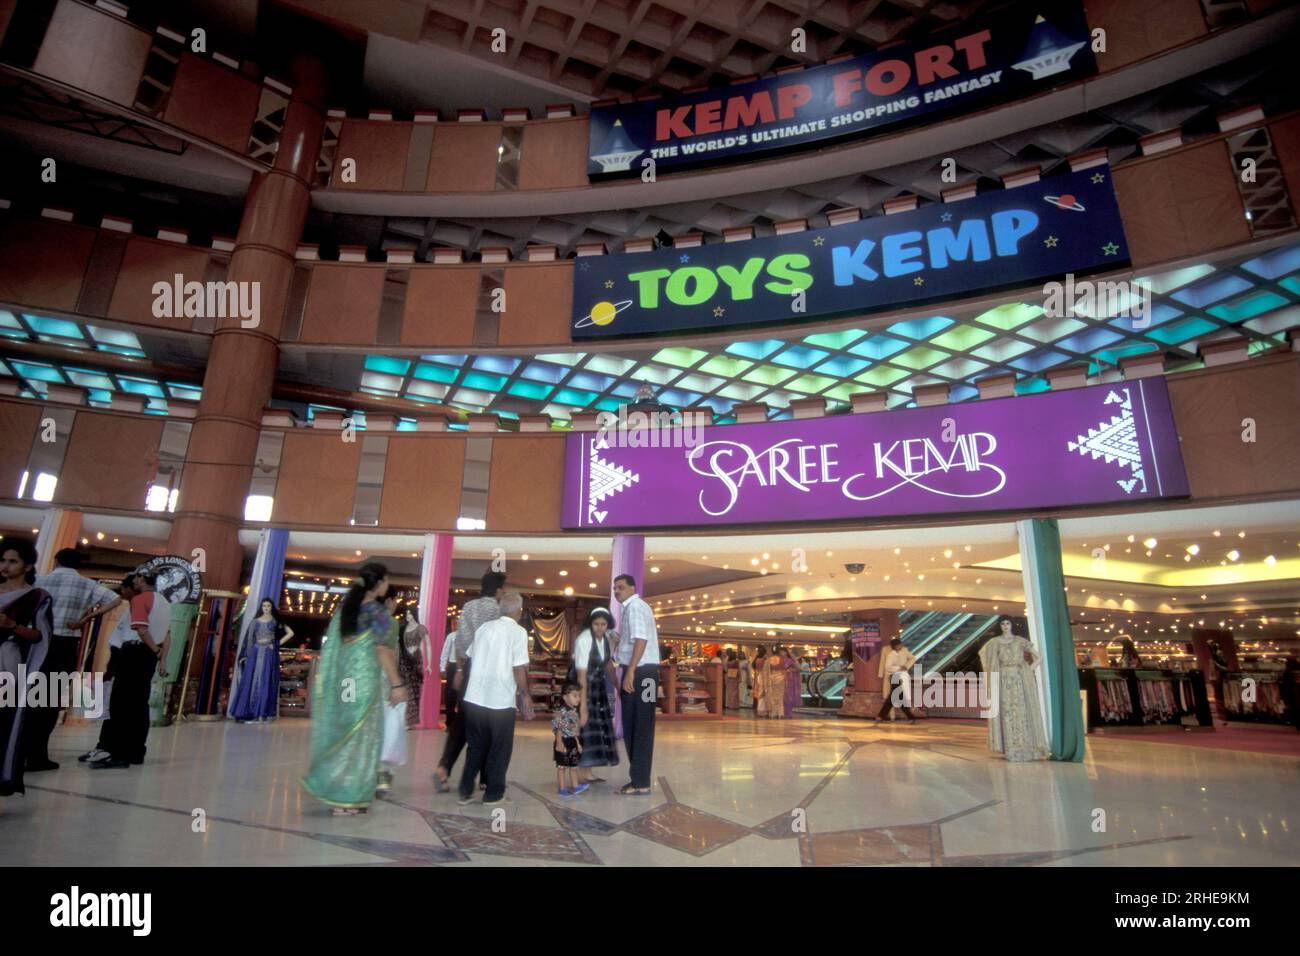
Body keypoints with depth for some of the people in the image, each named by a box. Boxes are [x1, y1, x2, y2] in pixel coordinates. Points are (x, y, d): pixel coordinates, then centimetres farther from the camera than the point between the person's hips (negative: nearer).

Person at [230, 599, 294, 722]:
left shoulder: (276, 621, 5)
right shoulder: (255, 621, 10)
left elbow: (290, 633, 4)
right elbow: (250, 638, 7)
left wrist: (278, 643, -3)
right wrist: (247, 655, -1)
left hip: (269, 654, -2)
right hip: (256, 653, 2)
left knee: (266, 682, -6)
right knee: (251, 681, -2)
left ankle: (263, 712, -6)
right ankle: (250, 712, 0)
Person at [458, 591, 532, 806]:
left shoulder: (484, 627, 8)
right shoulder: (518, 632, -9)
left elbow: (468, 657, 15)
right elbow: (519, 668, -14)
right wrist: (525, 695, -4)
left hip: (474, 697, 5)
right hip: (501, 700, -5)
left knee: (476, 747, 17)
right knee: (500, 748, 9)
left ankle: (466, 792, 20)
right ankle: (493, 795, 14)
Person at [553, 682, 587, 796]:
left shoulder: (574, 711, 7)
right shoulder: (561, 712, -19)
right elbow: (559, 729, -19)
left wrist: (578, 743, 17)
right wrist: (559, 743, -23)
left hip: (572, 742, 8)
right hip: (563, 741, -8)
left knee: (573, 765, 14)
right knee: (562, 766, 3)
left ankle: (575, 786, 22)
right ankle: (562, 789, 11)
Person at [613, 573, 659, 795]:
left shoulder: (634, 607, -11)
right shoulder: (634, 607, 20)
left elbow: (641, 640, -22)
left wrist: (630, 672, -26)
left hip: (640, 672, -10)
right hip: (641, 671, 10)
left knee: (640, 727, -4)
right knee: (634, 726, 14)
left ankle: (641, 782, 4)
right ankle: (639, 779, 22)